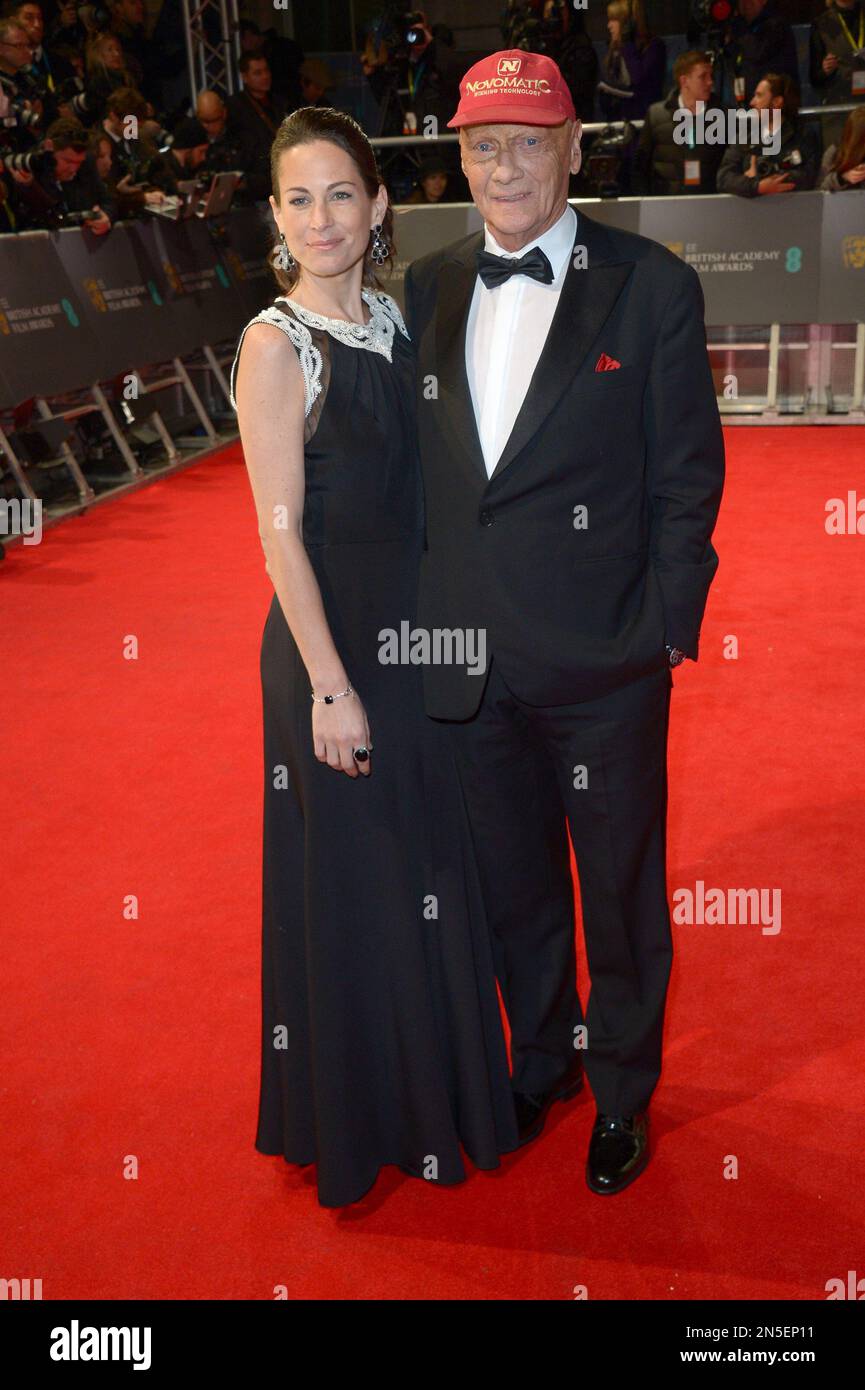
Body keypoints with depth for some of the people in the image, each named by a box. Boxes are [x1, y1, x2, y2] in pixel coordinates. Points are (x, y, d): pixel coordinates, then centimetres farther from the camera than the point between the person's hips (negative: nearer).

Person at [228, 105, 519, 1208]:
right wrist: (331, 686, -18)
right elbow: (280, 532, -17)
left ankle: (439, 1084, 42)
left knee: (431, 863, 19)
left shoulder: (392, 317, 7)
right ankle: (361, 1114, 31)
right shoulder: (276, 344, -14)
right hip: (331, 637, -7)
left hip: (418, 628, 7)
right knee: (354, 879, 7)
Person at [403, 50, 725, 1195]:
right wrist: (429, 623, 3)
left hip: (606, 667, -3)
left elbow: (688, 474, -5)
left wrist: (667, 628, -10)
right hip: (472, 664, 4)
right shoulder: (427, 289, 7)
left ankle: (623, 1093, 37)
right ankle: (543, 1062, 45)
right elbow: (414, 466, 8)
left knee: (621, 890, 13)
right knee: (513, 887, 20)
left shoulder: (651, 285, -5)